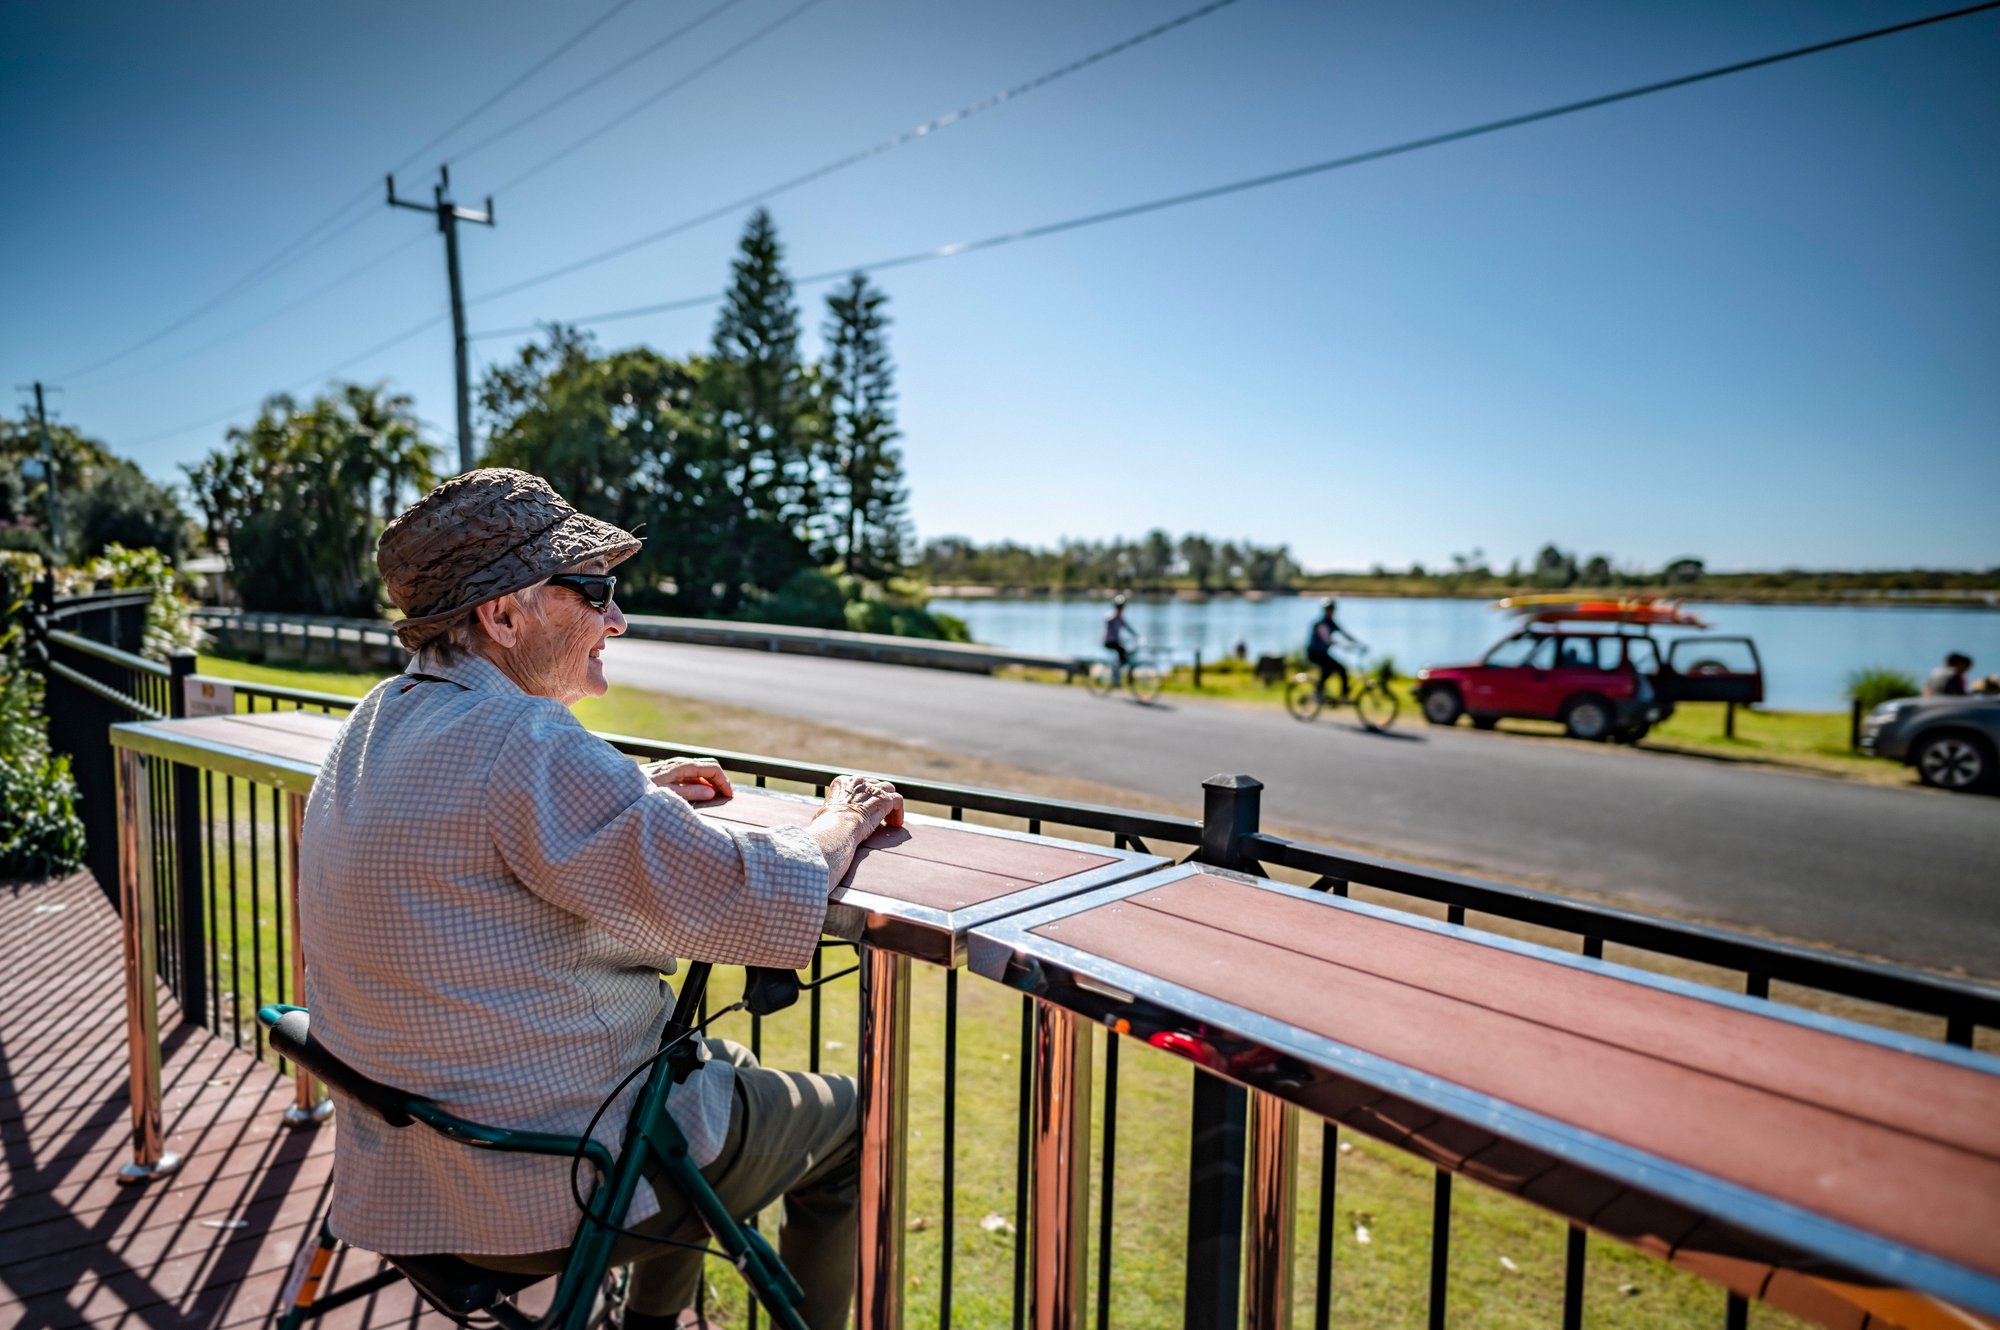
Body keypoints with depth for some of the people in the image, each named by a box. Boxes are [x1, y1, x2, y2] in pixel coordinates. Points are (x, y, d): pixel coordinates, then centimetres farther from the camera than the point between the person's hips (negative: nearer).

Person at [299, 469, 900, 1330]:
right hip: (553, 1195, -9)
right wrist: (840, 822, -7)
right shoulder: (523, 746, -28)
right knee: (843, 1122, 11)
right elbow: (770, 906, -28)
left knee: (699, 1050, 31)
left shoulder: (377, 721, 2)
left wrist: (636, 794, 13)